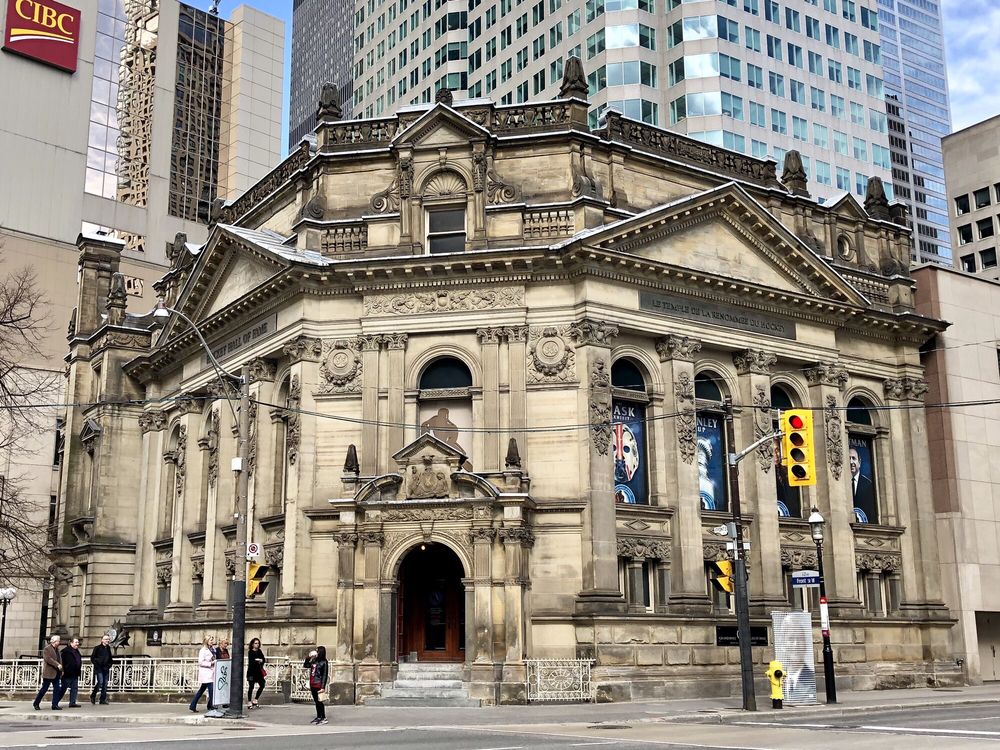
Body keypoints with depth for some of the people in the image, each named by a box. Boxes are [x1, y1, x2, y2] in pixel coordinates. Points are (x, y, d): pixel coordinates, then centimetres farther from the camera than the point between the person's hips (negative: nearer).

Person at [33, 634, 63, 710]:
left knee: (56, 689, 2)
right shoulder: (47, 649, -9)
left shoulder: (57, 649, 16)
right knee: (44, 688, 0)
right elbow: (48, 659, -21)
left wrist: (61, 669, 7)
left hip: (56, 673, 7)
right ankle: (36, 703, 16)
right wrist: (57, 665, -26)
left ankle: (55, 705, 4)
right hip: (48, 673, -7)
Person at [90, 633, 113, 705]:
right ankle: (93, 695, 5)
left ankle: (103, 700, 8)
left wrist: (109, 665, 8)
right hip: (99, 669, -5)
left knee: (105, 684, 4)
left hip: (106, 669, 5)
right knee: (100, 682, -16)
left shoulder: (108, 648, 13)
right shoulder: (97, 648, -3)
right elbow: (92, 658, -3)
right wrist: (96, 663, -9)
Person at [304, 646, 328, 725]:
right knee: (316, 701, 13)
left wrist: (323, 687, -16)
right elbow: (305, 666, 25)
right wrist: (308, 657, 11)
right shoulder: (314, 661, 12)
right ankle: (318, 717, 21)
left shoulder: (324, 662, -8)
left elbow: (325, 675, -12)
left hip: (319, 685, -7)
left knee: (319, 701, -6)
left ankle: (324, 718, -1)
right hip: (313, 684, 7)